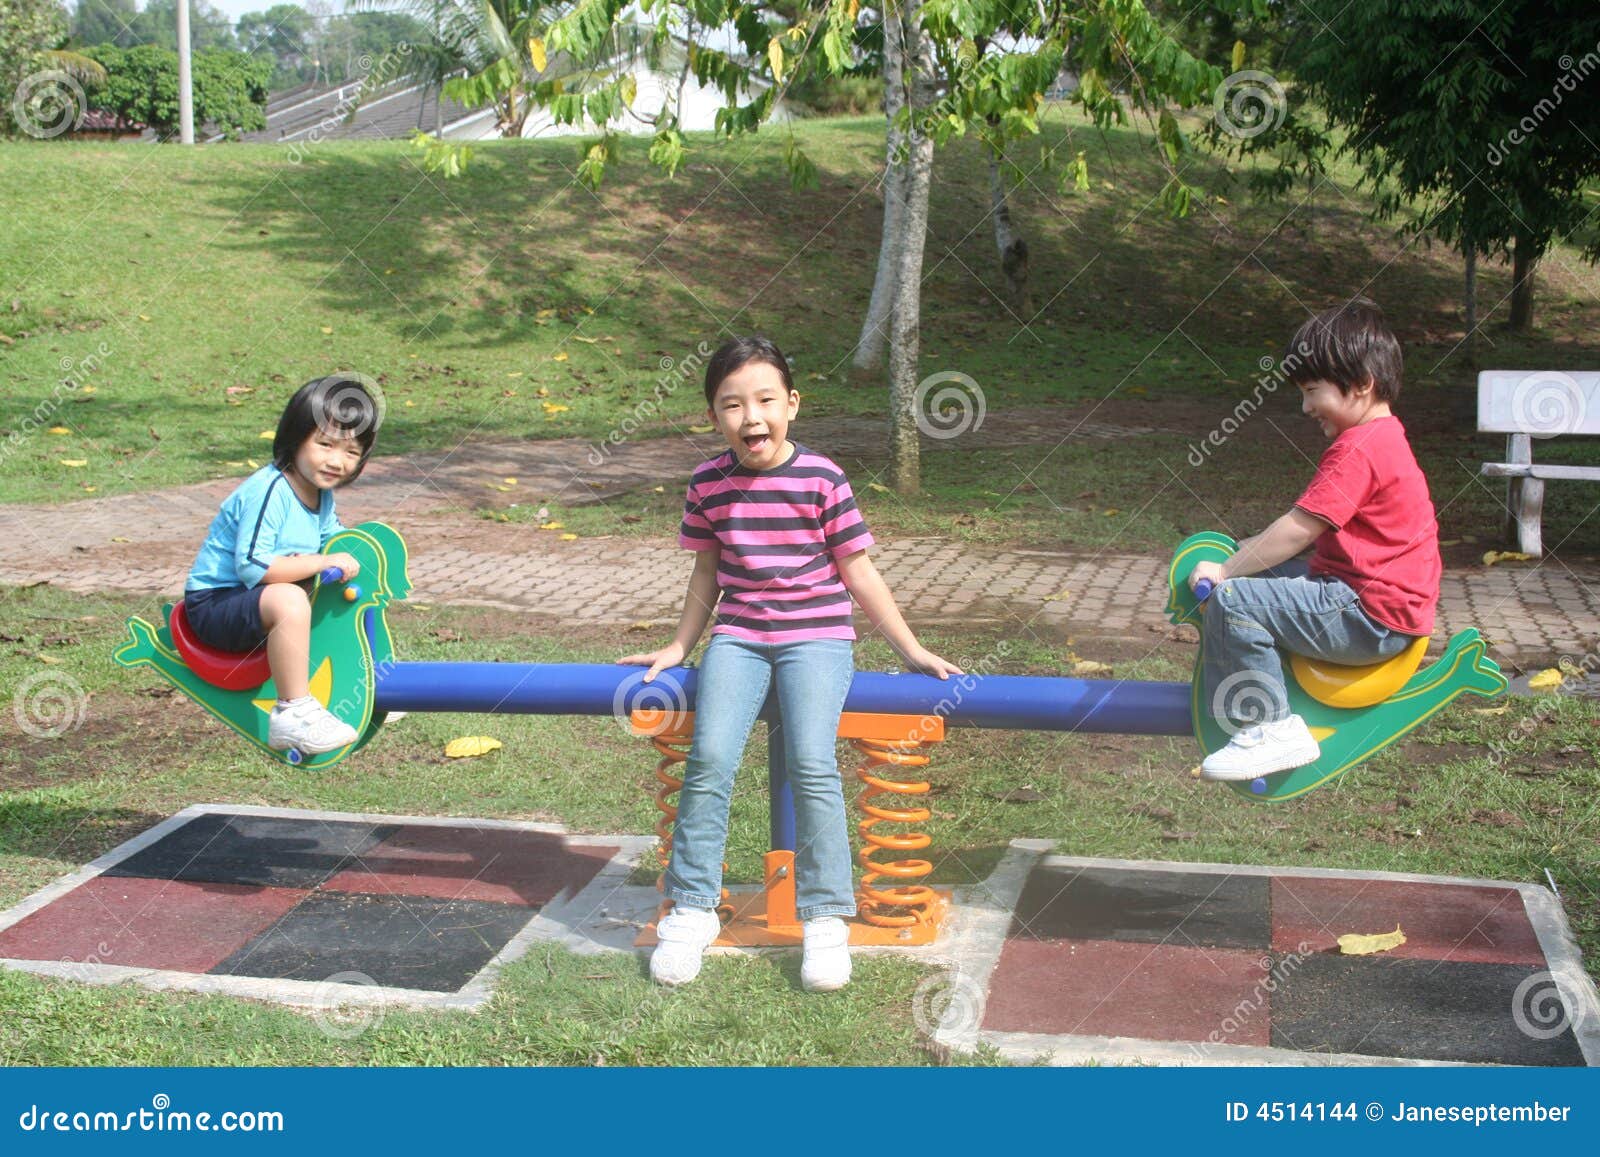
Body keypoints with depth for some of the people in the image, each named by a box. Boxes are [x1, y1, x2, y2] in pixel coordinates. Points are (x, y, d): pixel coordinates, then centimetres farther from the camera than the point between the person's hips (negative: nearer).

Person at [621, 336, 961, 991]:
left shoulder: (821, 480, -5)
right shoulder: (708, 484, 4)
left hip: (816, 636, -2)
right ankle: (691, 909, -5)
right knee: (710, 758, -18)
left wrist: (912, 651, 5)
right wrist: (678, 647, 22)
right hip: (738, 636, 3)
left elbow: (858, 573, 3)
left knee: (811, 762, -22)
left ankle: (824, 919, -9)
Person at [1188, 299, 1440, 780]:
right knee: (1261, 573, 27)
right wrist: (1240, 557, 15)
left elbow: (1298, 530, -21)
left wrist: (1225, 570, -13)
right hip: (1384, 603, 11)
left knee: (1232, 601, -21)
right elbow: (1308, 528, 19)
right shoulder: (1382, 436, 16)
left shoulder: (1358, 449, -18)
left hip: (1371, 617, -11)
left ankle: (1270, 728, -18)